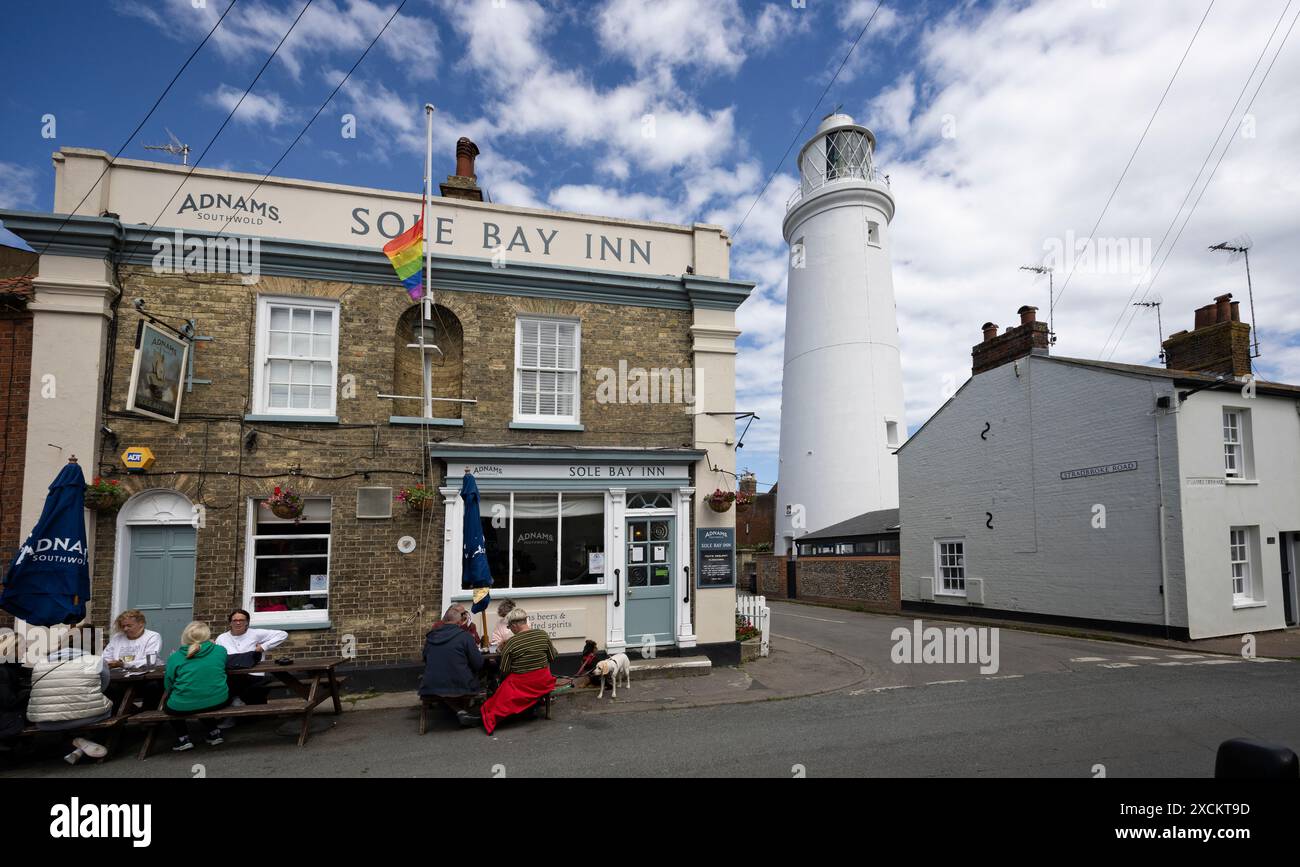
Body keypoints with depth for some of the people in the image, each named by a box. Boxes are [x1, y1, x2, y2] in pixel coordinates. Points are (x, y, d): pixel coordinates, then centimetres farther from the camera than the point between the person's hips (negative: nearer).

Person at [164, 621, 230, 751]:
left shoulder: (175, 657, -6)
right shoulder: (220, 650, -1)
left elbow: (168, 685, 2)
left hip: (183, 707, -2)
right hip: (218, 702, 2)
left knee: (168, 702, 31)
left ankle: (183, 738, 19)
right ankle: (213, 732, 30)